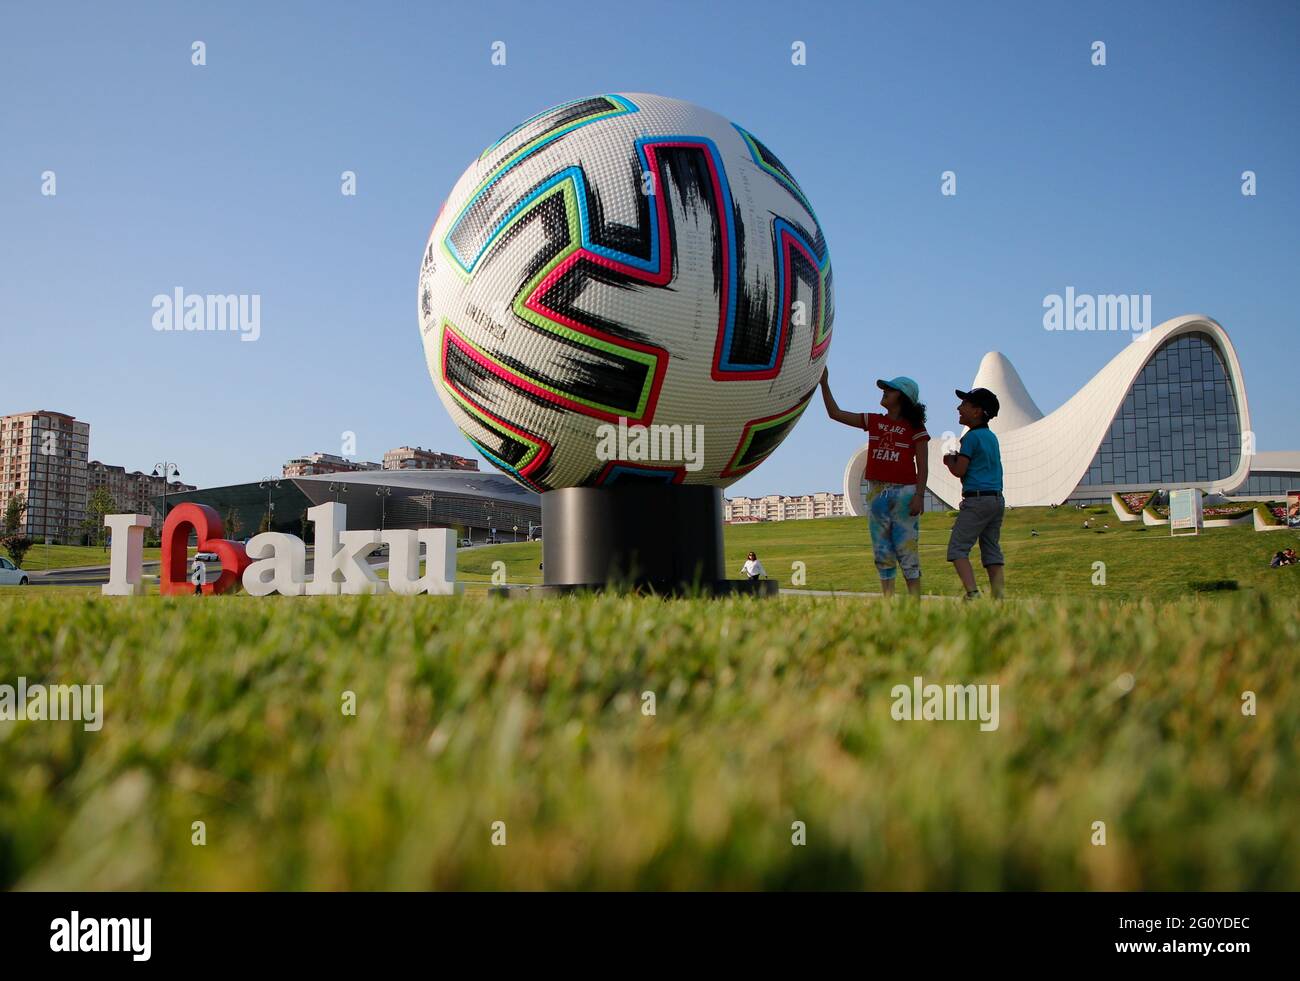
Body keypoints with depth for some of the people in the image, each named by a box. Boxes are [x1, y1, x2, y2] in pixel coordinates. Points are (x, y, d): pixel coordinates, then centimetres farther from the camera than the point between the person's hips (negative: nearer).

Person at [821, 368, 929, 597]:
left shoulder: (915, 428, -1)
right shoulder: (873, 421, 12)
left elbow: (922, 466, -4)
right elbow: (835, 413, 12)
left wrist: (919, 495, -14)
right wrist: (824, 384, 5)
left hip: (904, 492, -5)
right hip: (876, 492, 5)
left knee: (906, 548, -6)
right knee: (882, 551, 5)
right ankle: (888, 601, 10)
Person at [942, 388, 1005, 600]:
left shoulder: (972, 436, -8)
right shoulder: (991, 437, 18)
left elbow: (959, 471, -11)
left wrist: (949, 461, 8)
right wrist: (958, 458, 17)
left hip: (977, 499, -9)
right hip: (997, 499, 9)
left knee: (957, 548, -7)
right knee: (992, 550, 9)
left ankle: (973, 594, -21)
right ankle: (998, 598, 2)